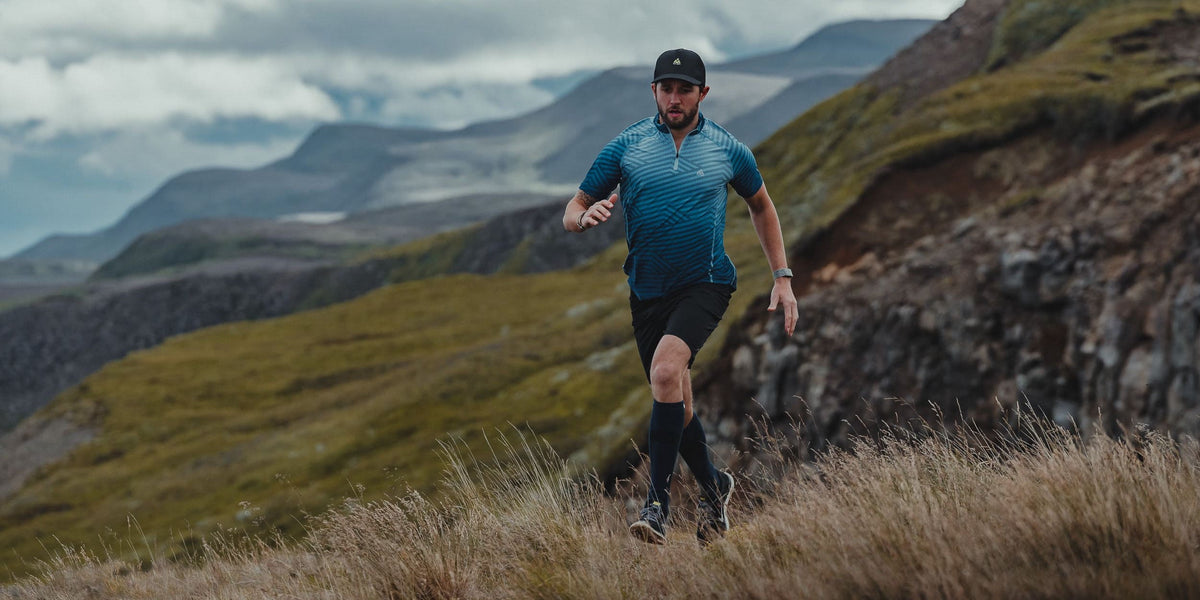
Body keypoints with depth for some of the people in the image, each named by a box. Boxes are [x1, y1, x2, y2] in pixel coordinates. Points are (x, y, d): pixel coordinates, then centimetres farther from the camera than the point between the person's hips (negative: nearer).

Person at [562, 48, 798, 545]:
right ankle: (713, 487, 34)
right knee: (675, 405, 7)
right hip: (648, 292, 3)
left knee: (666, 369, -28)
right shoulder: (625, 147, 1)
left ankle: (658, 501, -24)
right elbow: (572, 213, 4)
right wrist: (587, 216, -21)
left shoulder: (728, 151, 1)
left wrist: (782, 278, 12)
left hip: (705, 284, -3)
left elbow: (761, 206, 18)